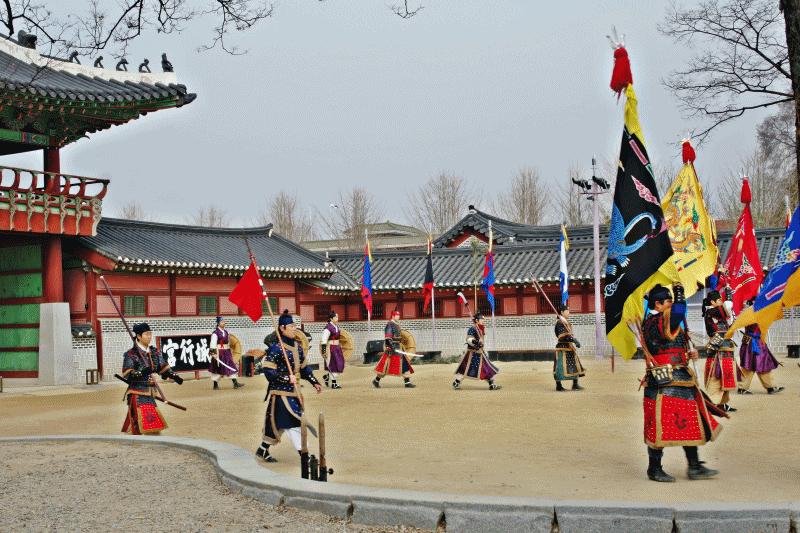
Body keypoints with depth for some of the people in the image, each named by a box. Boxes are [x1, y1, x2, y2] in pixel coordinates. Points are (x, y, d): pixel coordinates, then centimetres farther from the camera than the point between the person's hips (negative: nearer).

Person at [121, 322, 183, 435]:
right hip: (137, 395, -6)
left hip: (150, 392, 6)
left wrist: (175, 377, -2)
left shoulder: (155, 352, 11)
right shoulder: (131, 354, -7)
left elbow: (163, 368, 14)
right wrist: (142, 373, -29)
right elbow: (127, 375, -13)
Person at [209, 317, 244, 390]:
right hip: (219, 353, -7)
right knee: (218, 369, 1)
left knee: (231, 366, 1)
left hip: (226, 353, 7)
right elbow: (213, 343, -15)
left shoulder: (226, 332, 13)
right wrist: (213, 353, -22)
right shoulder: (215, 333, -10)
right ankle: (215, 385, 13)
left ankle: (235, 383, 0)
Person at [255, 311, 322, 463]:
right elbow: (268, 371, -17)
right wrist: (287, 378, -23)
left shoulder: (297, 346, 11)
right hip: (280, 392, -8)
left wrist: (315, 382, 15)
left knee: (278, 422, 14)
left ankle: (263, 450, 28)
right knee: (294, 422, -9)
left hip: (294, 391, 8)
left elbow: (304, 367, 22)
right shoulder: (276, 348, -14)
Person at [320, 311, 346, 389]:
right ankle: (333, 384, 4)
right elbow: (324, 339, -19)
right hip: (330, 348, -9)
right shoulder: (328, 327, -16)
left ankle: (326, 377, 26)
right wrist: (323, 351, -22)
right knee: (334, 365, -5)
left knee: (340, 364, 9)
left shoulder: (336, 326, 11)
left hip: (337, 348, 9)